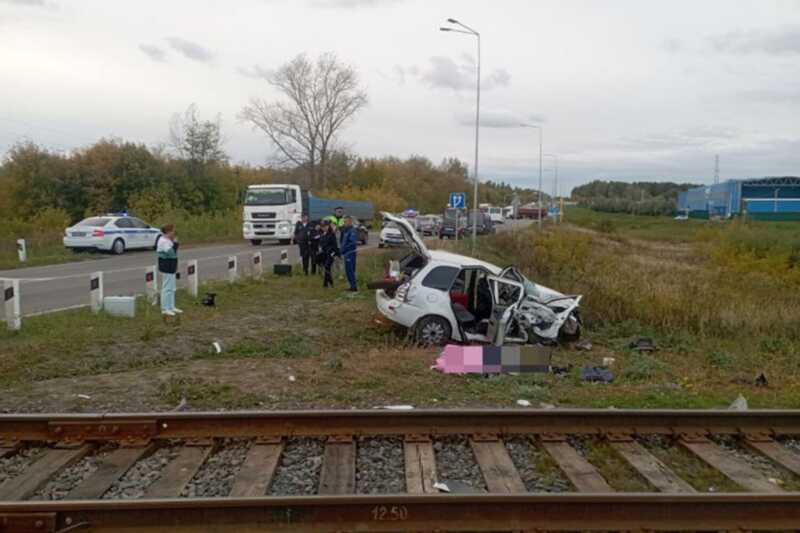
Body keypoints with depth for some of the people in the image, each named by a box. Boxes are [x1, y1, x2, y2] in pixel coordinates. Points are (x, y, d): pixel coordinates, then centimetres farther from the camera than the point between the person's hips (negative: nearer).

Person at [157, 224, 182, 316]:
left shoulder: (167, 240, 14)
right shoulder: (164, 241, -18)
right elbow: (171, 253, -23)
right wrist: (175, 243, -16)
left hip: (171, 268, 11)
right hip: (167, 269, -11)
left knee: (171, 288, 16)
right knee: (167, 288, -6)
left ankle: (171, 307, 23)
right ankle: (165, 309, -1)